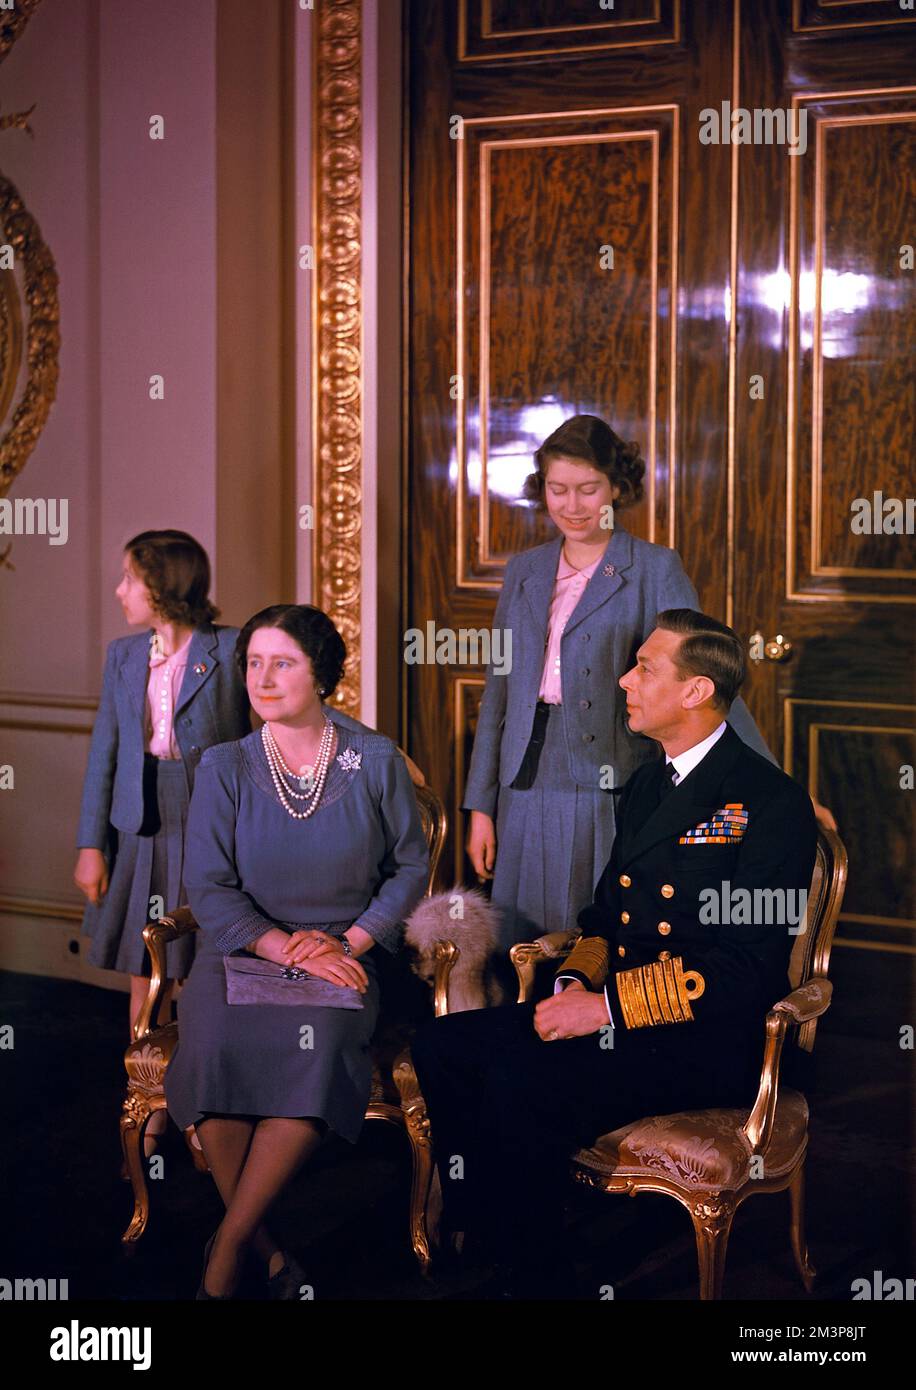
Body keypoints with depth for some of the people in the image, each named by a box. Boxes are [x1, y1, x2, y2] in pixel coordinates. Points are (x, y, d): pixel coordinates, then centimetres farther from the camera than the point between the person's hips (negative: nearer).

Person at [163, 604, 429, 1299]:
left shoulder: (376, 761, 4)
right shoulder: (224, 767, 4)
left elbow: (411, 864, 8)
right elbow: (207, 887, -1)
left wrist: (350, 940, -6)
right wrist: (285, 947, -14)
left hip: (345, 948, -1)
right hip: (244, 947, 1)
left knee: (318, 1045, -34)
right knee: (214, 1044, -32)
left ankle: (228, 1243, -22)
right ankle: (264, 1249, -18)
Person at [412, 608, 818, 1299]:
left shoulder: (772, 802, -10)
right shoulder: (645, 785, 17)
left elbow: (750, 969, -18)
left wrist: (608, 1007, -20)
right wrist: (579, 980, 0)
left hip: (709, 1041, -8)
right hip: (613, 1013, 8)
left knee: (521, 1085, -29)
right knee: (441, 1046, -9)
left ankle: (537, 1275, -11)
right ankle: (481, 1247, -3)